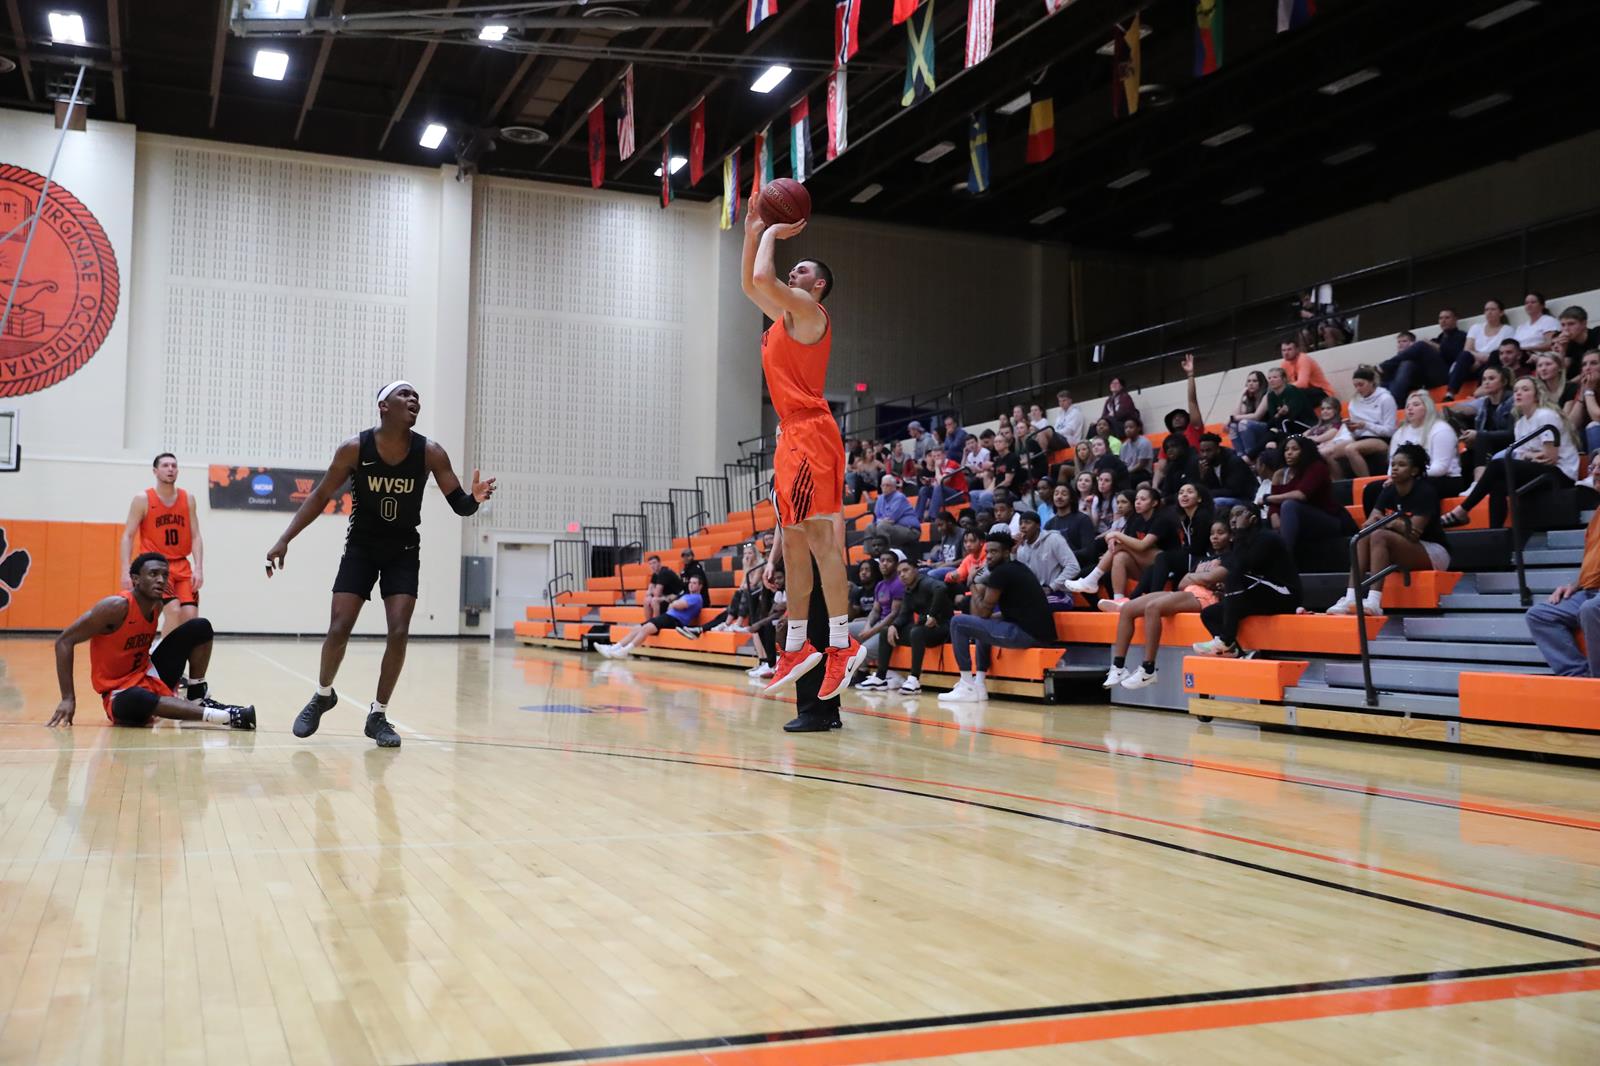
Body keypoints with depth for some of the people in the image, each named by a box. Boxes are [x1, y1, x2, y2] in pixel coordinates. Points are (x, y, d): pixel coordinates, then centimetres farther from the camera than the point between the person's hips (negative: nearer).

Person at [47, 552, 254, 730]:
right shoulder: (117, 606, -21)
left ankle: (198, 697, 2)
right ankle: (226, 717, -46)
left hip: (150, 674, 7)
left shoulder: (157, 605, 0)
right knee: (133, 702, -45)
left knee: (200, 627, -2)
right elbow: (64, 641, -19)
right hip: (119, 691, -7)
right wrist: (68, 698, -24)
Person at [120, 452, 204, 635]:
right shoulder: (143, 499, -4)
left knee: (191, 616, -7)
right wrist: (125, 571, -15)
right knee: (174, 610, -24)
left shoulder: (188, 499, 6)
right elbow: (127, 536, -4)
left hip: (182, 567, 4)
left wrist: (199, 568, -8)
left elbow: (195, 537, 5)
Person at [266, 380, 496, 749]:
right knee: (339, 628, -6)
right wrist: (285, 539, -10)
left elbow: (459, 505, -13)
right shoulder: (355, 448, -16)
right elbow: (321, 496, -5)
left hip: (404, 552, 1)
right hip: (361, 546, 0)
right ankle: (323, 695, 23)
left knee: (399, 632, -11)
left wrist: (474, 499, -37)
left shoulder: (430, 453, -15)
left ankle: (378, 715, 4)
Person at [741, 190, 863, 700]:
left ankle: (841, 645, -13)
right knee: (793, 544, 9)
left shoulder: (807, 309, -4)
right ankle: (796, 647, 14)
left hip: (812, 436, -10)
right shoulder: (786, 314, 22)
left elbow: (762, 279, -18)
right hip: (791, 436, 10)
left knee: (820, 538, -13)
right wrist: (754, 230, 25)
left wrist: (773, 234, -1)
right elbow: (751, 283, 33)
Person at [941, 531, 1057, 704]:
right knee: (983, 624, 33)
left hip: (1026, 633, -10)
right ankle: (979, 685, 23)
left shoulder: (1001, 572, -9)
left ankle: (967, 688, -3)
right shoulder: (1017, 568, 19)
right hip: (1039, 631, 10)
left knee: (958, 623, -5)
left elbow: (983, 612, -4)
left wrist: (974, 586, 10)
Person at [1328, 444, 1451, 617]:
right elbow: (1368, 524, -5)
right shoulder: (1389, 491, 6)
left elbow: (1414, 533, -22)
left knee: (1380, 536, -28)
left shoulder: (1426, 491, -13)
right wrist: (1397, 525, -22)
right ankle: (1350, 599, -29)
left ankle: (1374, 602, -41)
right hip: (1404, 554, 7)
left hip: (1434, 553, -7)